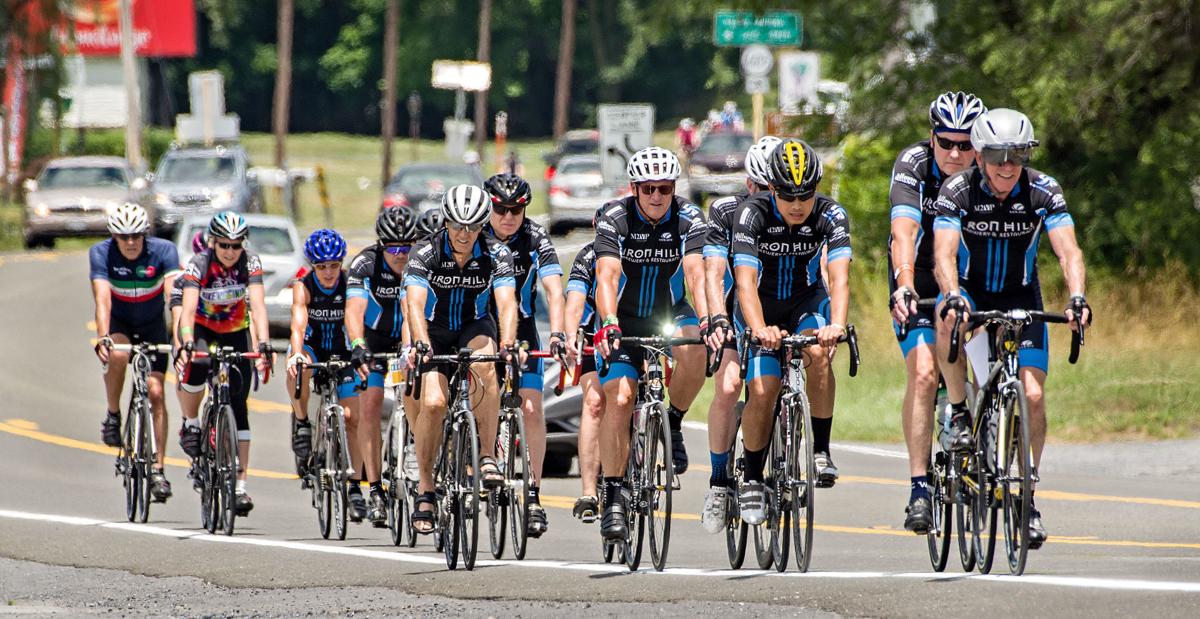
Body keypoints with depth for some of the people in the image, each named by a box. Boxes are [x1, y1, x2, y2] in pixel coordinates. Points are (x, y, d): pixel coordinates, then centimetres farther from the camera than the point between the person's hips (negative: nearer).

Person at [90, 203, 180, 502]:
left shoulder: (163, 251, -23)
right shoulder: (101, 253, -23)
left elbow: (173, 295, -34)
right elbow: (103, 299, -34)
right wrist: (103, 337, -49)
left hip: (152, 325, 0)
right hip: (119, 324, 0)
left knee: (155, 392, -12)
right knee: (117, 355, -35)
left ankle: (158, 469, -5)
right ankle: (113, 416, -11)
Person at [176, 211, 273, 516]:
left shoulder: (250, 263, -21)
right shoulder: (198, 264, -25)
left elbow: (258, 306, -30)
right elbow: (188, 309, -36)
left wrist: (263, 344, -44)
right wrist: (186, 343, -53)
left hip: (235, 332, 2)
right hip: (201, 328, -2)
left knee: (238, 405, -7)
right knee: (197, 369, -35)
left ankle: (240, 486, -6)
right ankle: (191, 424, -6)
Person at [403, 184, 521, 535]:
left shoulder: (496, 255, -17)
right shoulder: (425, 253, -20)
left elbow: (506, 302, -30)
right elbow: (415, 302, -32)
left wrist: (507, 344, -48)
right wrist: (420, 344, -50)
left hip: (475, 328, 0)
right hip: (435, 332, 0)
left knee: (484, 364, -34)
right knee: (433, 403, -21)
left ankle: (488, 454, -24)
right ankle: (425, 487, -6)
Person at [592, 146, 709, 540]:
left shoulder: (688, 219, -15)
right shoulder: (614, 218, -18)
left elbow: (695, 273, -27)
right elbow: (607, 276, -29)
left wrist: (708, 319, -44)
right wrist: (608, 324, -46)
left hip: (670, 314, 1)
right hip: (623, 318, -1)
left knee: (694, 352, -32)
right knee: (619, 398, -16)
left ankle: (673, 424, -6)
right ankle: (613, 497, -10)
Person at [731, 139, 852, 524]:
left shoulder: (830, 215, -21)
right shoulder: (753, 214, -25)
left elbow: (839, 276, -32)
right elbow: (745, 279, -35)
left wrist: (837, 325, -51)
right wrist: (759, 329, -52)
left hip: (808, 303, 1)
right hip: (761, 309, -1)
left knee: (819, 353, -31)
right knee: (762, 392, -16)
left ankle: (821, 451, -17)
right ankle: (752, 479, 4)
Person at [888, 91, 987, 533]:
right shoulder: (913, 166, -22)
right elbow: (904, 232, -34)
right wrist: (904, 288, -49)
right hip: (920, 281, -3)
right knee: (923, 372, -20)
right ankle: (919, 487, -20)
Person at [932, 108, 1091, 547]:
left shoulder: (1043, 191, -16)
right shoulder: (957, 190, -19)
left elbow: (1068, 251, -25)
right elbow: (944, 254, -30)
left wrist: (1077, 298, -44)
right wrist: (953, 297, -50)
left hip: (1021, 300, 1)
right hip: (971, 291, -1)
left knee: (1032, 396, -13)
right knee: (949, 319, -38)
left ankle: (1028, 492, 5)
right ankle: (958, 412, -19)